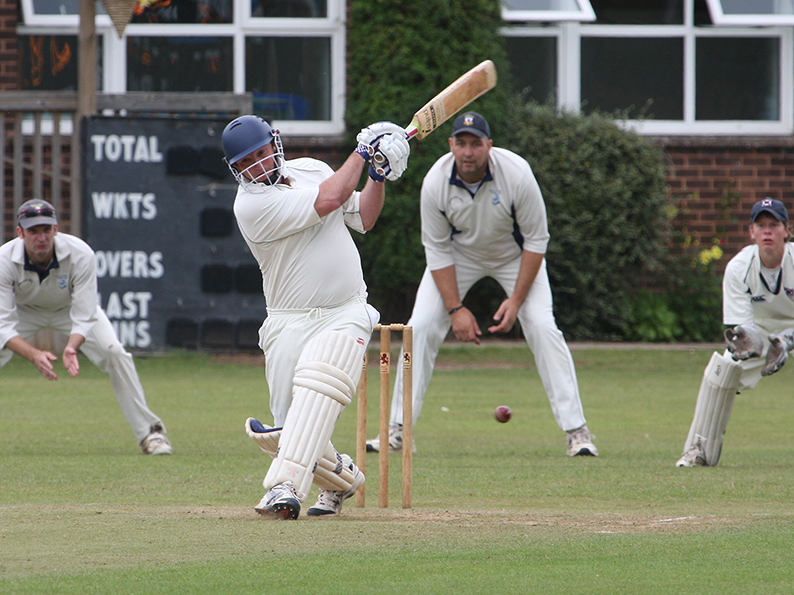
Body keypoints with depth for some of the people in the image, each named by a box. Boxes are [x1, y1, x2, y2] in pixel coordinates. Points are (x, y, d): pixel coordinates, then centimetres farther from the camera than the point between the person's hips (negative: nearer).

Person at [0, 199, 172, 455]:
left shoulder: (80, 254, -34)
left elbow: (84, 317, -32)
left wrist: (71, 347, -53)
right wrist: (34, 355, -53)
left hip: (70, 307, -1)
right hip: (24, 311, 1)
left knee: (115, 354, -20)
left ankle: (149, 432, -10)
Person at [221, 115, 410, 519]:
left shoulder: (310, 169, 8)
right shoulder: (250, 204, -13)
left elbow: (363, 218, 20)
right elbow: (328, 200, -19)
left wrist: (378, 176, 3)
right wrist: (361, 153, -6)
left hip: (346, 314, 1)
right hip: (290, 323, -1)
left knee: (317, 387, -28)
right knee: (290, 429, -4)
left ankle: (286, 486, -40)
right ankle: (342, 477, 27)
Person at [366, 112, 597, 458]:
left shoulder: (517, 175, -31)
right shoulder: (435, 183, -26)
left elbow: (536, 240, -20)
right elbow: (437, 250, -15)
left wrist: (516, 301, -24)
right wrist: (456, 309, -20)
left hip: (514, 255, -2)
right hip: (460, 254, 2)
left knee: (542, 326, -19)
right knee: (421, 326, -12)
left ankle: (576, 430, -13)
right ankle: (398, 430, -3)